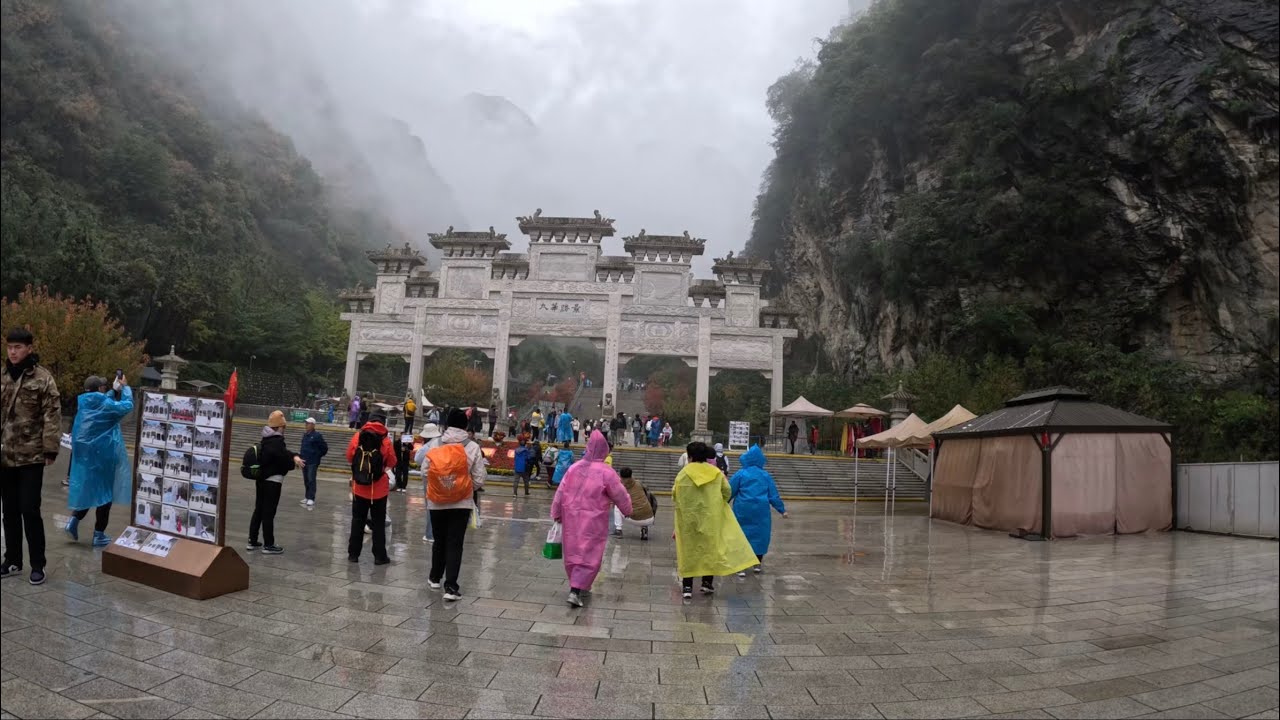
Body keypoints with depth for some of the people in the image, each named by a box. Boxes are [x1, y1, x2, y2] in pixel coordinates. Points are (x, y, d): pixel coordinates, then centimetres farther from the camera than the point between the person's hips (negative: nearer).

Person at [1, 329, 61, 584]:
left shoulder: (42, 378, -8)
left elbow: (52, 416, -11)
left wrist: (50, 449, -15)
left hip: (31, 456, -5)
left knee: (29, 510, -3)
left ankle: (37, 565, 7)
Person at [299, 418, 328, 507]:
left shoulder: (317, 435, -10)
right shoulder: (305, 434, 11)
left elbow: (324, 448, -7)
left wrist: (318, 455, -1)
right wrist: (301, 455, 14)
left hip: (313, 462, -7)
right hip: (304, 461, 7)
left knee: (311, 480, -8)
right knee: (306, 480, 12)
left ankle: (311, 499, -7)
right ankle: (307, 497, 21)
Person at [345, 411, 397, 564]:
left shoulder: (357, 437, -5)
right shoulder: (385, 441, -11)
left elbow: (349, 457, 5)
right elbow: (392, 463, -3)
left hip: (359, 488, 2)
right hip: (379, 489, -2)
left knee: (357, 521, 15)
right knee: (378, 523, 7)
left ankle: (353, 554, 19)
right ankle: (379, 556, 10)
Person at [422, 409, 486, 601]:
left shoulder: (434, 448, -4)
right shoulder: (473, 448, -8)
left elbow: (424, 473, -5)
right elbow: (479, 480, -7)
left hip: (436, 502, 2)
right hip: (462, 503, -2)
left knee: (439, 540, 20)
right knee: (455, 544, 2)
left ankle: (435, 578, 35)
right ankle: (451, 587, -4)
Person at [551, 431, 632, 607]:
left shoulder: (574, 468, -1)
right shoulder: (606, 472, -14)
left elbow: (560, 492, 5)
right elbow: (620, 495, -4)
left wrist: (556, 513, 17)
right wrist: (627, 510, 16)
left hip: (572, 519, 5)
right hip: (593, 522, -5)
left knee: (573, 552, 17)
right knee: (589, 555, 2)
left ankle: (577, 584, 31)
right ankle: (576, 590, -8)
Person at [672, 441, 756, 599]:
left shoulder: (684, 474, -8)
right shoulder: (716, 472, -1)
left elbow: (675, 496, -6)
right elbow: (727, 492, 3)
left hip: (688, 519, -1)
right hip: (711, 518, 2)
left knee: (688, 550, 6)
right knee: (710, 547, 13)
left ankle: (687, 587, 6)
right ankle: (707, 583, 12)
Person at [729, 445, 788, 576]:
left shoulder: (740, 474, -4)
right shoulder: (765, 475, 2)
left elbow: (729, 492, -1)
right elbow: (774, 495, 4)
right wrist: (782, 510, 13)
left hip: (743, 511, -2)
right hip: (760, 511, 2)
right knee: (760, 536, 16)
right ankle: (758, 565, 22)